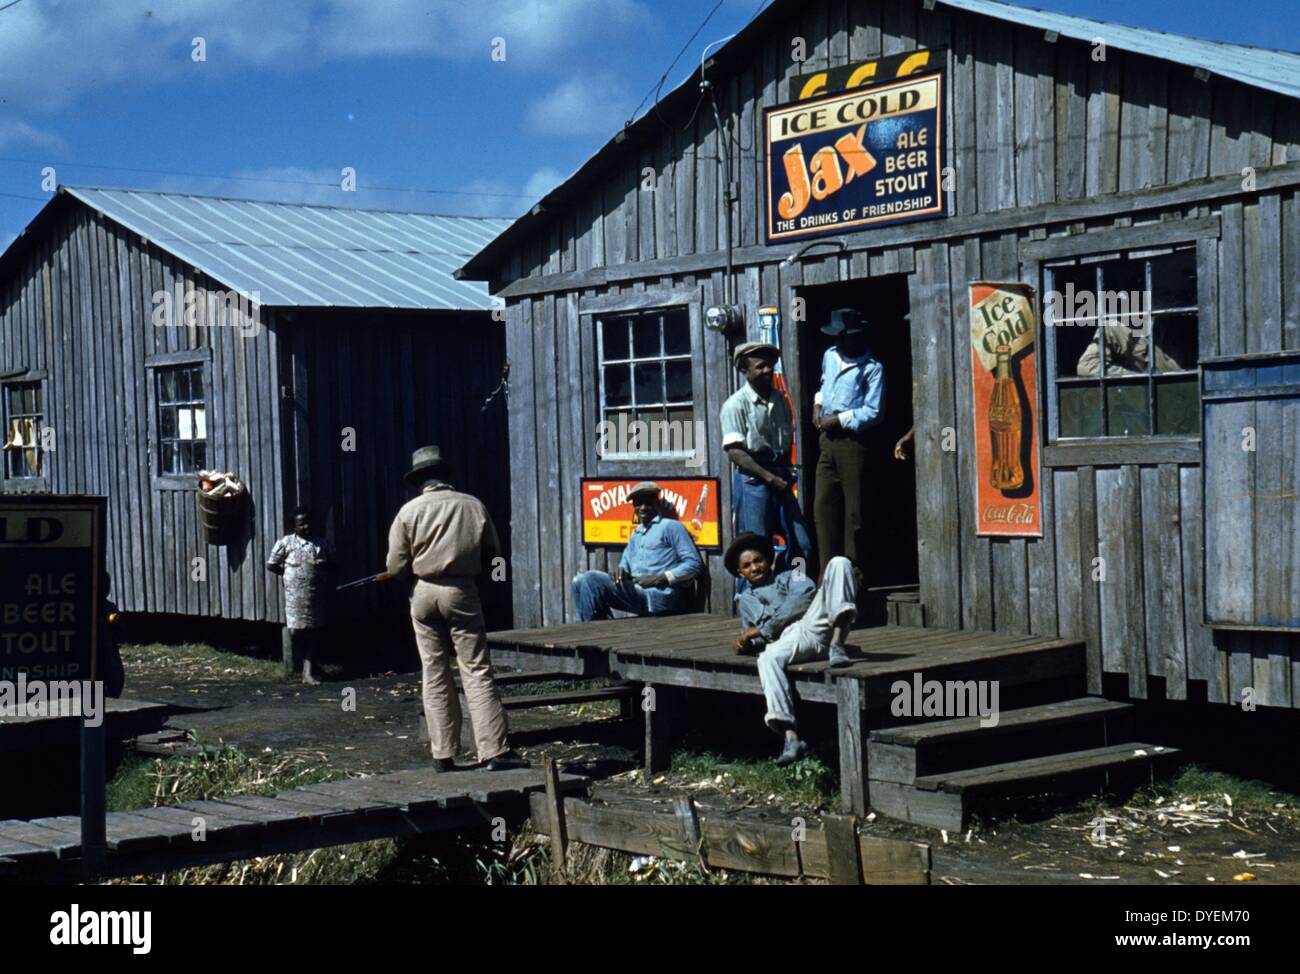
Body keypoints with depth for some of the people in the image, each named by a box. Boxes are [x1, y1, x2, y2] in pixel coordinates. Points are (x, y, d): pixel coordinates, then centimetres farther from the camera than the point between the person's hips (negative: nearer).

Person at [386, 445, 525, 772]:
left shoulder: (409, 511, -1)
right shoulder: (473, 505, 1)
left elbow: (396, 567, -2)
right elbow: (492, 550, 8)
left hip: (424, 593, 1)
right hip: (463, 592, -1)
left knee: (434, 675, 9)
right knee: (477, 671, -2)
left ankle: (443, 755, 9)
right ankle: (494, 751, -9)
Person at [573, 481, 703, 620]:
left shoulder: (671, 526, 4)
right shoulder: (635, 536, 28)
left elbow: (694, 564, -5)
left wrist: (659, 579, -13)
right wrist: (620, 571, -1)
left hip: (662, 595, -8)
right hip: (635, 593, 8)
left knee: (592, 580, -19)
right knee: (581, 581, -9)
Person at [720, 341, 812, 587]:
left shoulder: (779, 400, 13)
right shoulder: (736, 404, -7)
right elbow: (734, 452, -13)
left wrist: (787, 473, 5)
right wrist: (769, 477, -16)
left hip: (779, 476, 6)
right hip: (752, 478, -6)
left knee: (801, 546, 4)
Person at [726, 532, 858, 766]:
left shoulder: (791, 578, 29)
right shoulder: (747, 600, 37)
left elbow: (805, 595, 6)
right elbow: (753, 640, 30)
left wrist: (763, 629, 0)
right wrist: (746, 644, 2)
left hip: (817, 622, -1)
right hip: (793, 638, 1)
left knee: (839, 562, -19)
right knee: (767, 658, -37)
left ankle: (837, 642, -39)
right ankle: (791, 737, -51)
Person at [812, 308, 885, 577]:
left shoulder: (872, 368, -8)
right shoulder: (830, 356, 13)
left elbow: (873, 412, -14)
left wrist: (837, 420, -13)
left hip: (852, 441, -7)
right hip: (827, 441, 7)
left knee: (854, 510, -1)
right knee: (823, 505, 3)